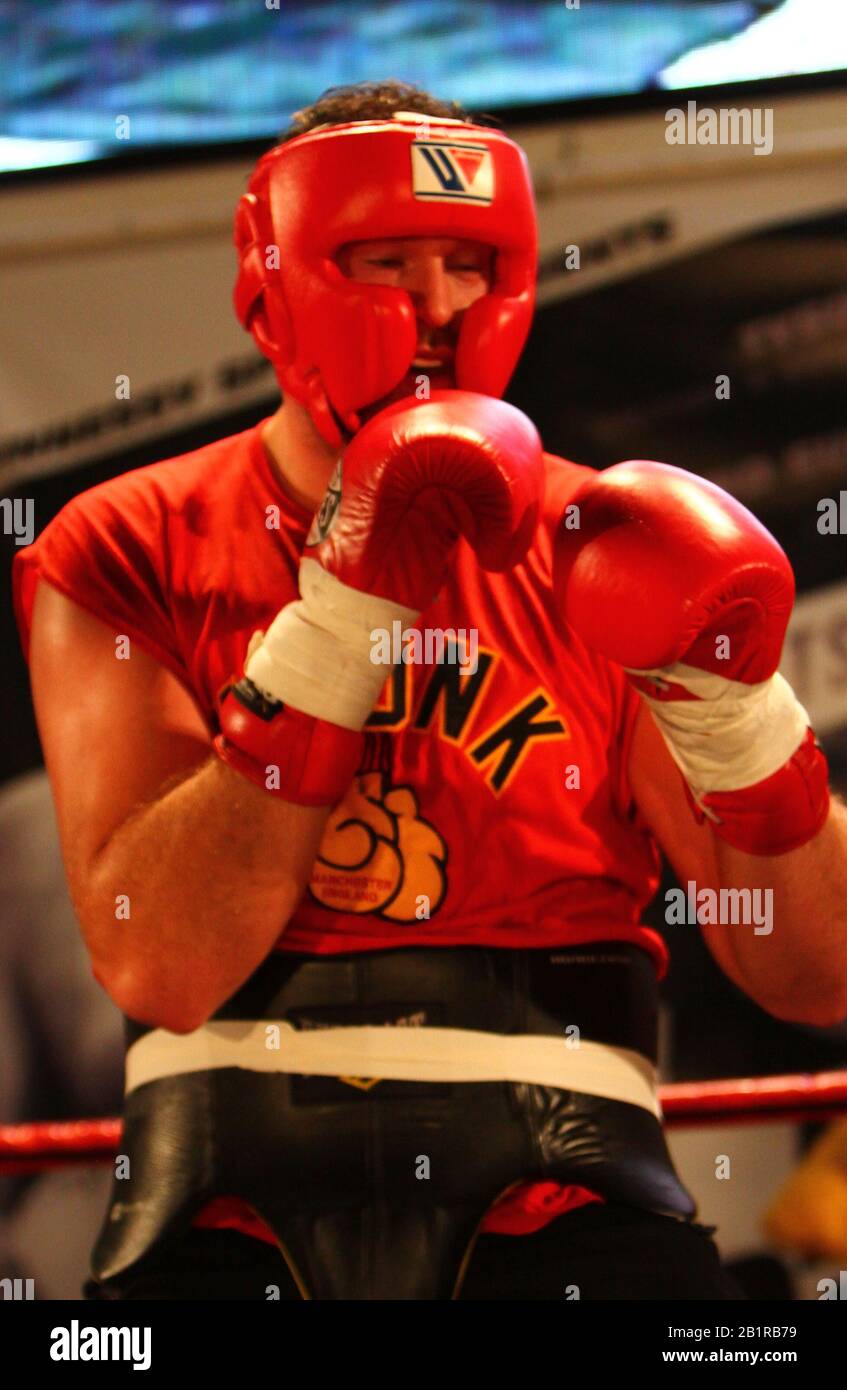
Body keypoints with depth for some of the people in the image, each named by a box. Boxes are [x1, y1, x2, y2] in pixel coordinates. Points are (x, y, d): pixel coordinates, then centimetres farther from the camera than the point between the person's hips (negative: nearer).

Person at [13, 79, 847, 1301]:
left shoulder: (589, 553, 8)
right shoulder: (127, 556, 5)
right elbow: (159, 965, -10)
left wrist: (733, 702, -11)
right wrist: (337, 616, -14)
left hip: (546, 1173, 0)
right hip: (235, 1163, 0)